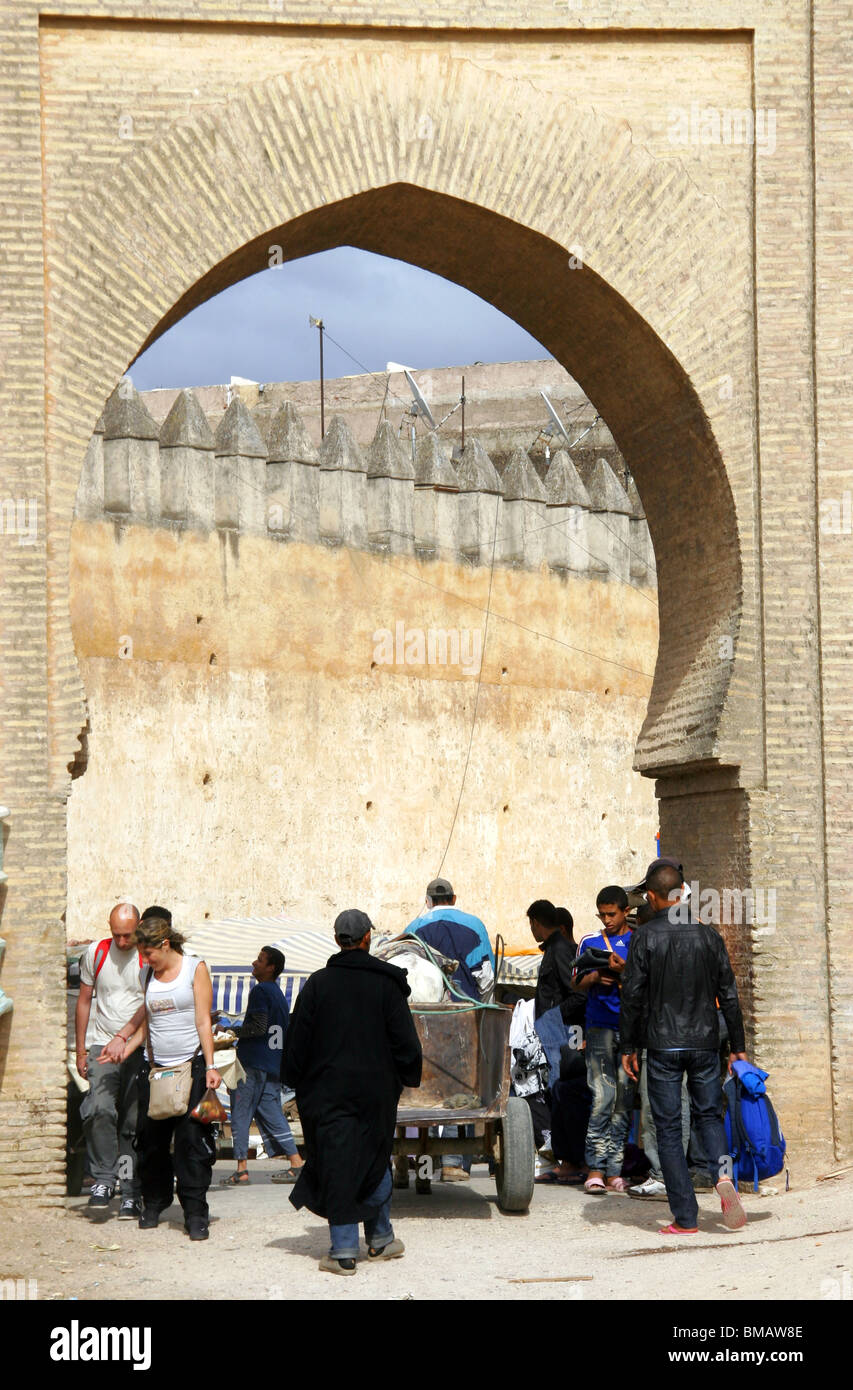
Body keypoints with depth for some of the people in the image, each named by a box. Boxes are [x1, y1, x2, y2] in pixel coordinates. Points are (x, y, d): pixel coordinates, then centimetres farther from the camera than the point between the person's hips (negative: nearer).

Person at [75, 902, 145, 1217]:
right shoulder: (96, 953, 6)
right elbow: (84, 1001, 14)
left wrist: (123, 1037, -26)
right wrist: (80, 1050, 12)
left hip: (139, 1048, -2)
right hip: (102, 1045, 2)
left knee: (134, 1122, -3)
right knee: (99, 1108, -20)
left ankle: (130, 1192, 6)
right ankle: (104, 1178, -8)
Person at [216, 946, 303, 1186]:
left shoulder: (260, 991, -10)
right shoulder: (279, 995, 17)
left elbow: (259, 1027, -19)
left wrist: (230, 1029, -10)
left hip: (252, 1064, -9)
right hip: (274, 1065, 9)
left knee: (240, 1113, -3)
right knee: (271, 1114, 10)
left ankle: (241, 1169, -5)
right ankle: (296, 1164, 5)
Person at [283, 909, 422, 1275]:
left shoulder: (317, 984, -4)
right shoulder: (386, 983, -5)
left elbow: (297, 1040, 0)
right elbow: (404, 1038, -3)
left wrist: (296, 1080, 10)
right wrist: (408, 1077, 9)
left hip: (328, 1090, -1)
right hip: (375, 1090, 1)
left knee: (336, 1163, 1)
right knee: (375, 1159, 16)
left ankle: (343, 1249, -2)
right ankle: (379, 1238, 25)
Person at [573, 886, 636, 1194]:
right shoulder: (589, 943, 13)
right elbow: (577, 983, 12)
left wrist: (624, 970, -14)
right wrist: (598, 976, -8)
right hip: (600, 1026, -1)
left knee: (625, 1099, 1)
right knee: (602, 1098, -9)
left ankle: (614, 1171, 4)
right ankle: (595, 1169, -8)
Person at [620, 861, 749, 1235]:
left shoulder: (646, 937, -7)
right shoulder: (709, 936, 2)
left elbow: (632, 996, -6)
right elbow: (728, 995, 5)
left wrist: (629, 1047, 3)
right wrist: (738, 1046, 13)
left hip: (663, 1047, -3)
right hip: (705, 1044, 3)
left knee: (668, 1128, 4)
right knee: (709, 1115, 18)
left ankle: (685, 1217, 1)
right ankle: (723, 1173, -11)